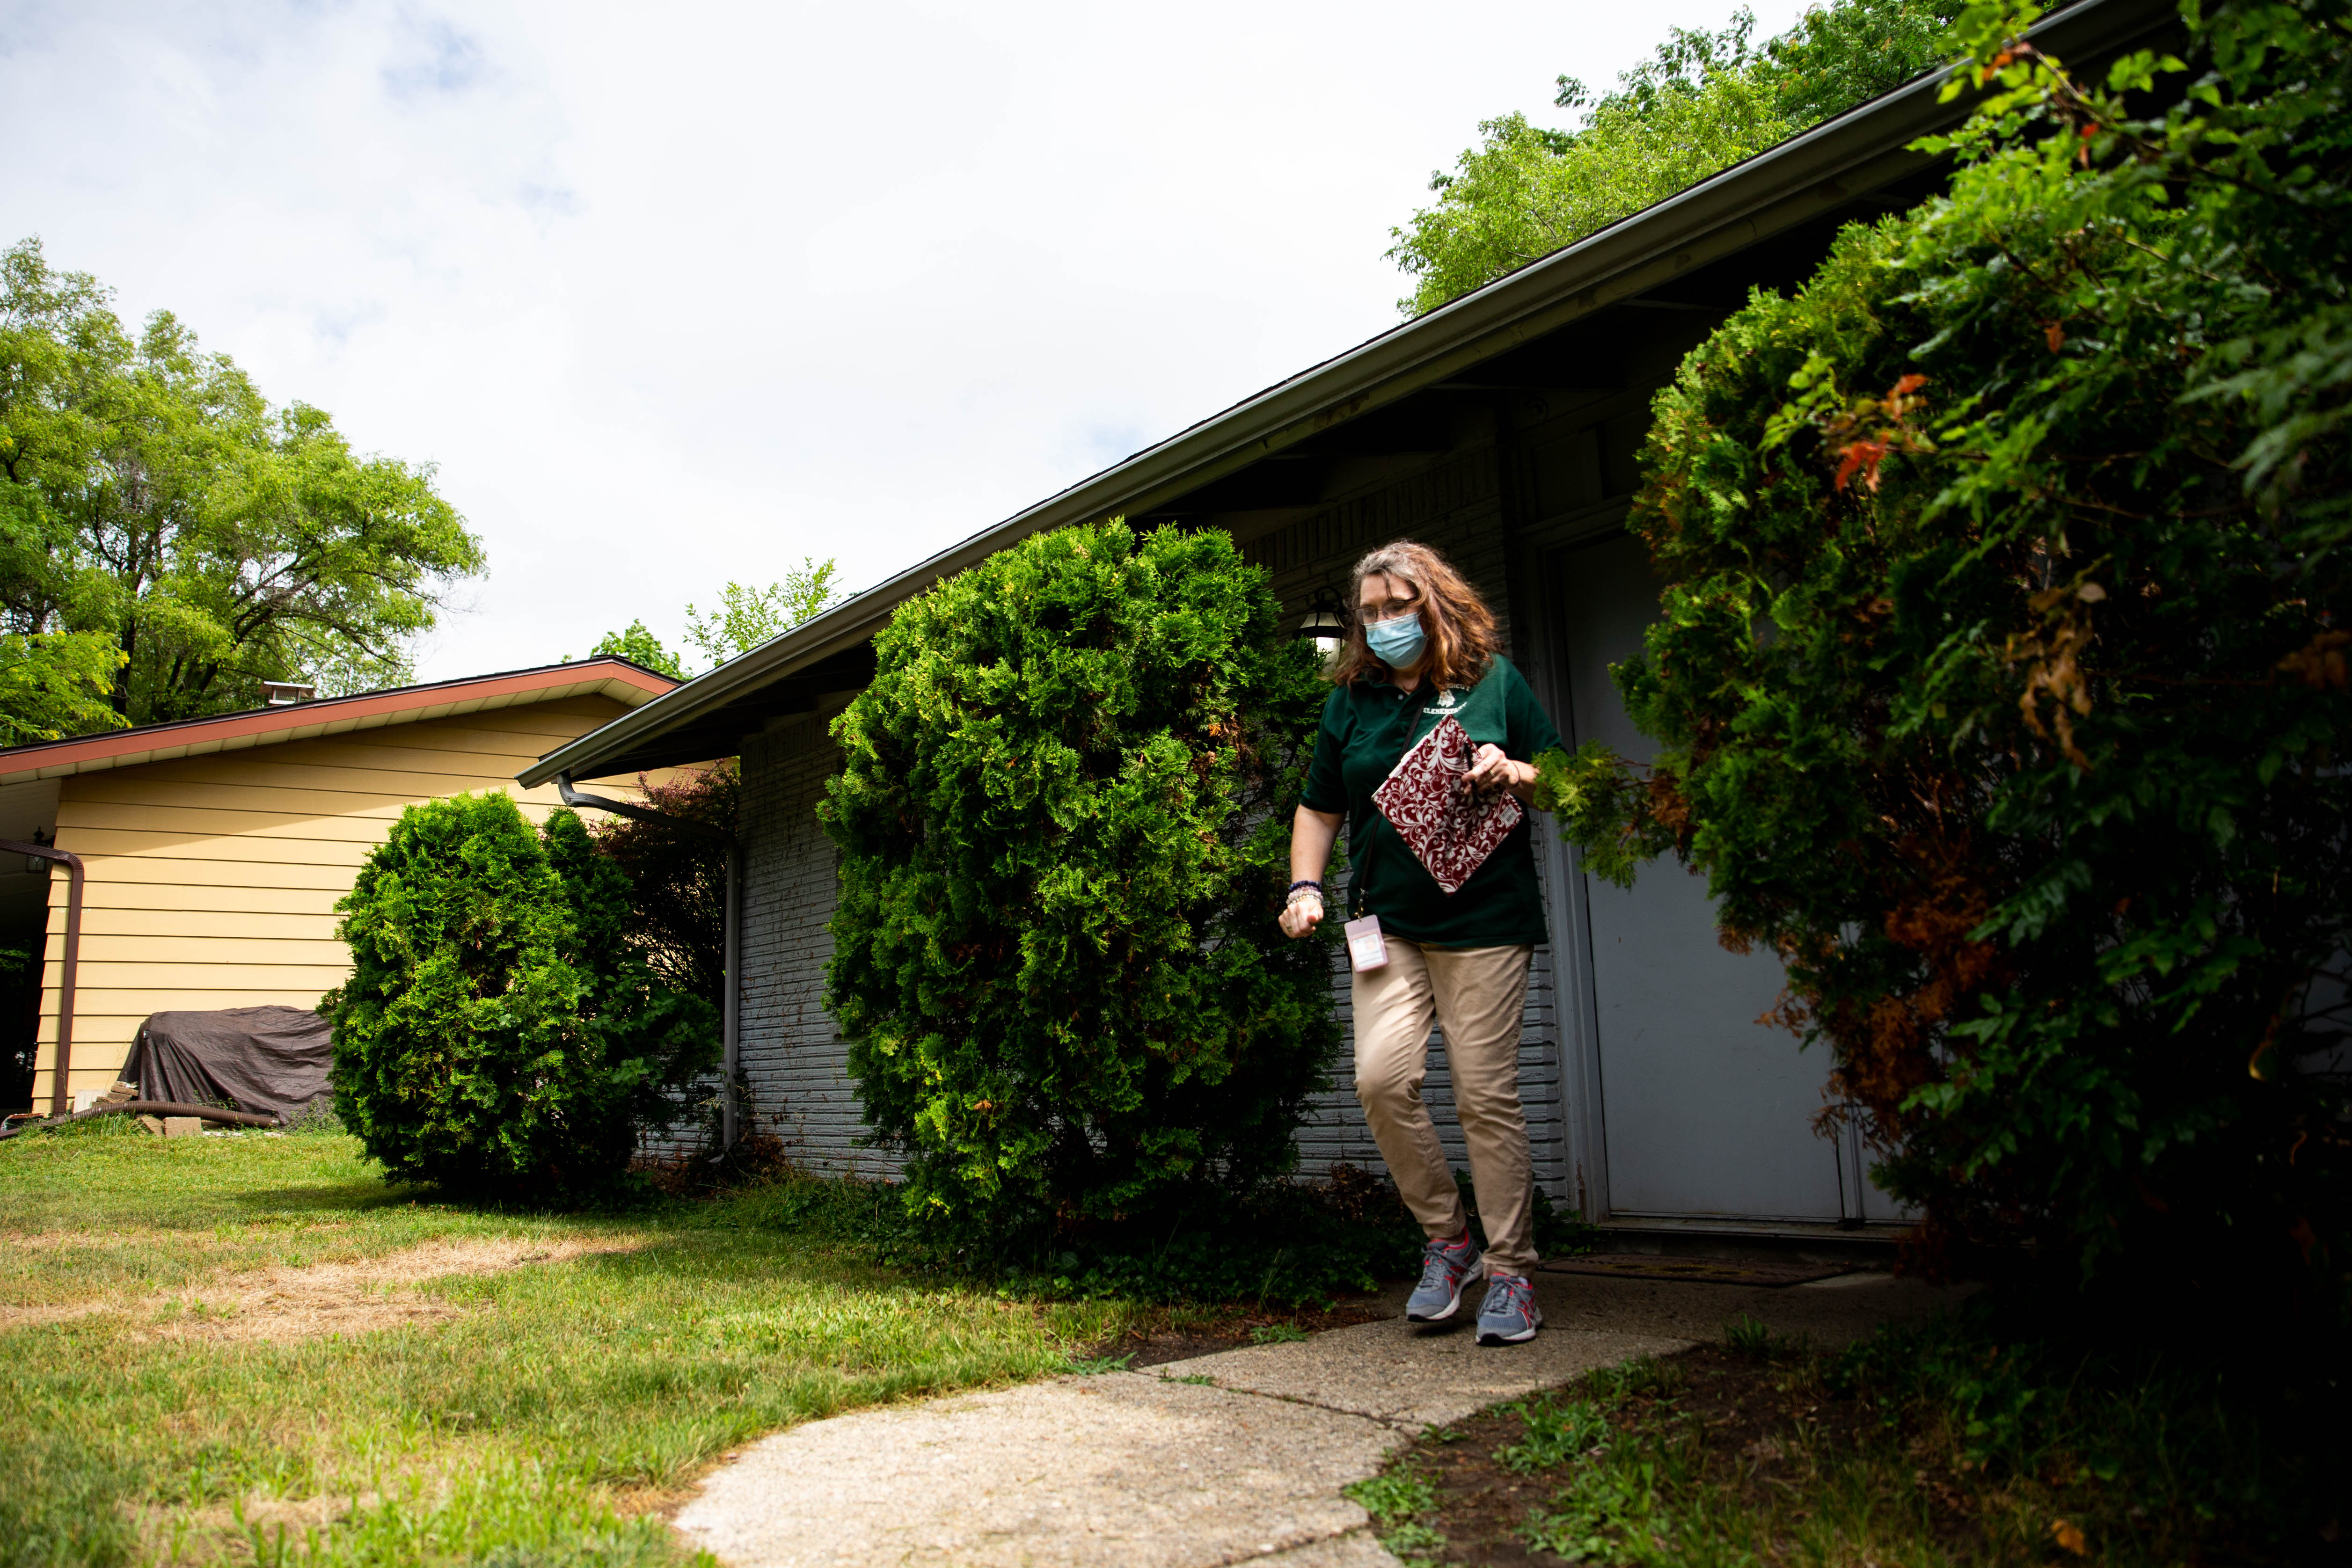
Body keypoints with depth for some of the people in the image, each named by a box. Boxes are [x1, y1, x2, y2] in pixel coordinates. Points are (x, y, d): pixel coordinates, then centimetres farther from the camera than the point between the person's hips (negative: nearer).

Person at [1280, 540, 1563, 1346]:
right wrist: (1305, 888, 5)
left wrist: (1513, 775, -11)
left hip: (1485, 921, -2)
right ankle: (1446, 1239, 10)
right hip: (1390, 921, 3)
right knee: (1382, 1077, -12)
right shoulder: (1351, 699, 13)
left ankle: (1511, 1273, 11)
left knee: (1487, 1094, -3)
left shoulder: (1493, 681, 6)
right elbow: (1319, 807, 19)